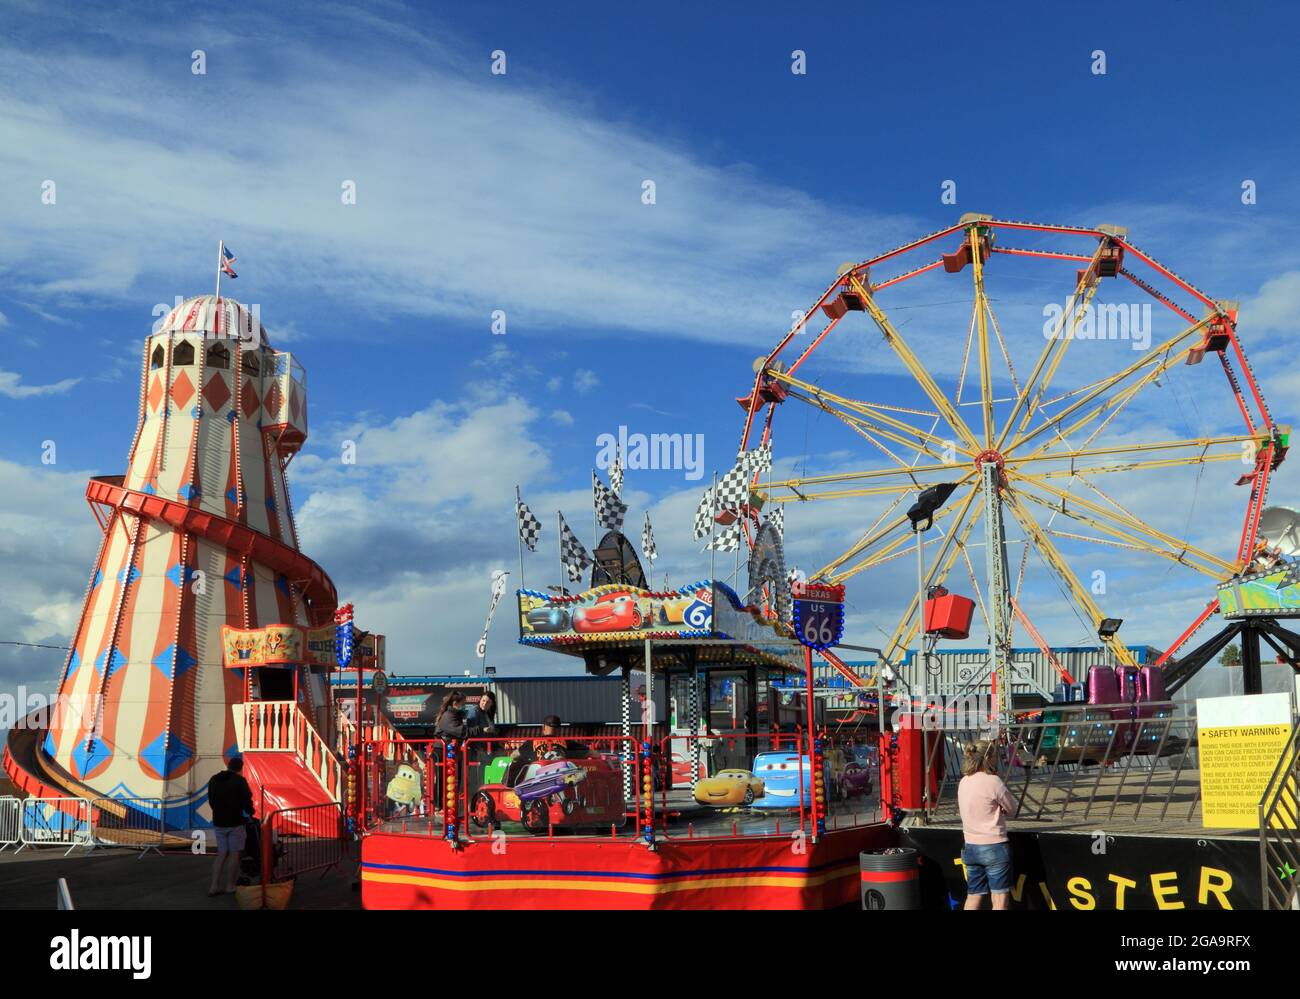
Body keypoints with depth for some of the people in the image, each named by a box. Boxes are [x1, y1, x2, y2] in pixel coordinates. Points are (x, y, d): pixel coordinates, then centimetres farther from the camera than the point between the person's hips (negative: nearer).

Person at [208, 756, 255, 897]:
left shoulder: (213, 780, 7)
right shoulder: (239, 781, -12)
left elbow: (211, 801, 14)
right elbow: (247, 800, -13)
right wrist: (250, 812, 6)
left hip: (218, 822, 6)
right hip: (235, 822, -6)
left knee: (221, 854, 12)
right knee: (234, 854, 4)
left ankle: (214, 887, 6)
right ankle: (229, 887, 6)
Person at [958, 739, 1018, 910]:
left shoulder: (964, 782, 6)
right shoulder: (993, 781, -14)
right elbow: (1012, 809, -3)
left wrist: (996, 810, 5)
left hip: (970, 847, 7)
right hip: (994, 846, -6)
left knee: (973, 896, 13)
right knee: (1000, 898, 1)